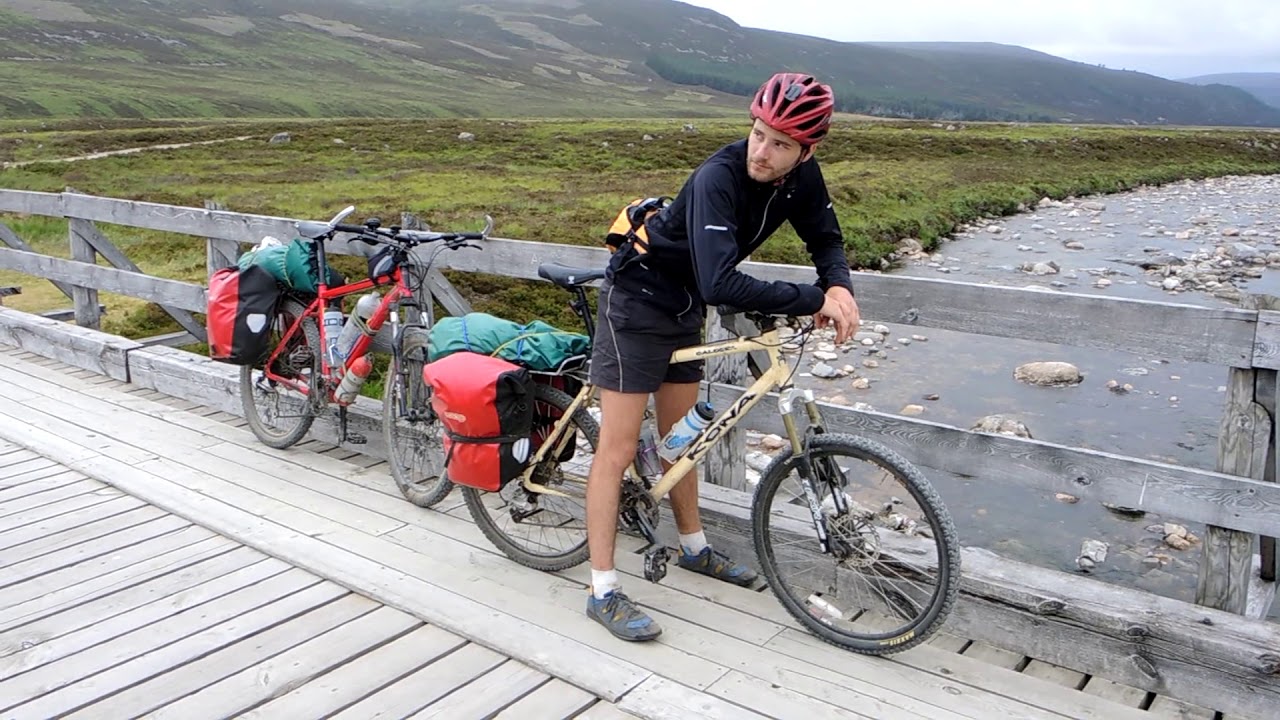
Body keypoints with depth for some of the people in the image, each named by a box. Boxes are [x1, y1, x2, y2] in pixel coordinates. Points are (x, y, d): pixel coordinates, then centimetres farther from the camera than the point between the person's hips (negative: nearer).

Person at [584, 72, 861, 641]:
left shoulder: (801, 177, -9)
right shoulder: (718, 178, -32)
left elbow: (826, 239, 3)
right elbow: (721, 285, -41)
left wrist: (839, 286, -19)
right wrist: (815, 301, -36)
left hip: (684, 310, 8)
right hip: (636, 300, -7)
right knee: (619, 447, -5)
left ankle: (694, 549, 38)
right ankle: (603, 591, 2)